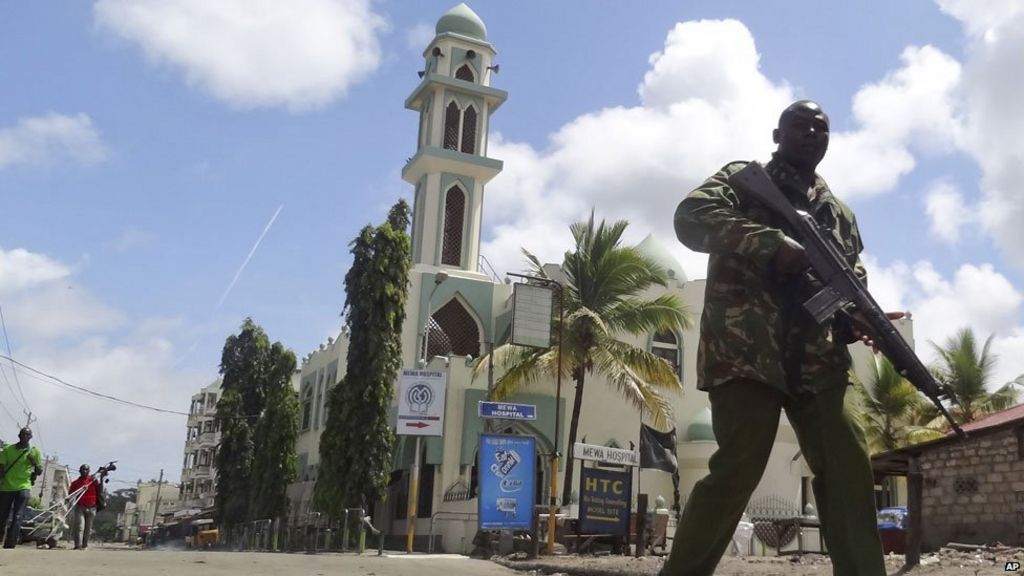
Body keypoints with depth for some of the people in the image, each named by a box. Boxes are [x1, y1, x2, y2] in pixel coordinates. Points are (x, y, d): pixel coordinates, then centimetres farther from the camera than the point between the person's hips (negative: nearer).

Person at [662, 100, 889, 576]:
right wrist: (774, 243, -19)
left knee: (849, 471, 0)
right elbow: (691, 218, -10)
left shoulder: (839, 213, 23)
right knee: (738, 469, -11)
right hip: (747, 352, -5)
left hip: (819, 362, 6)